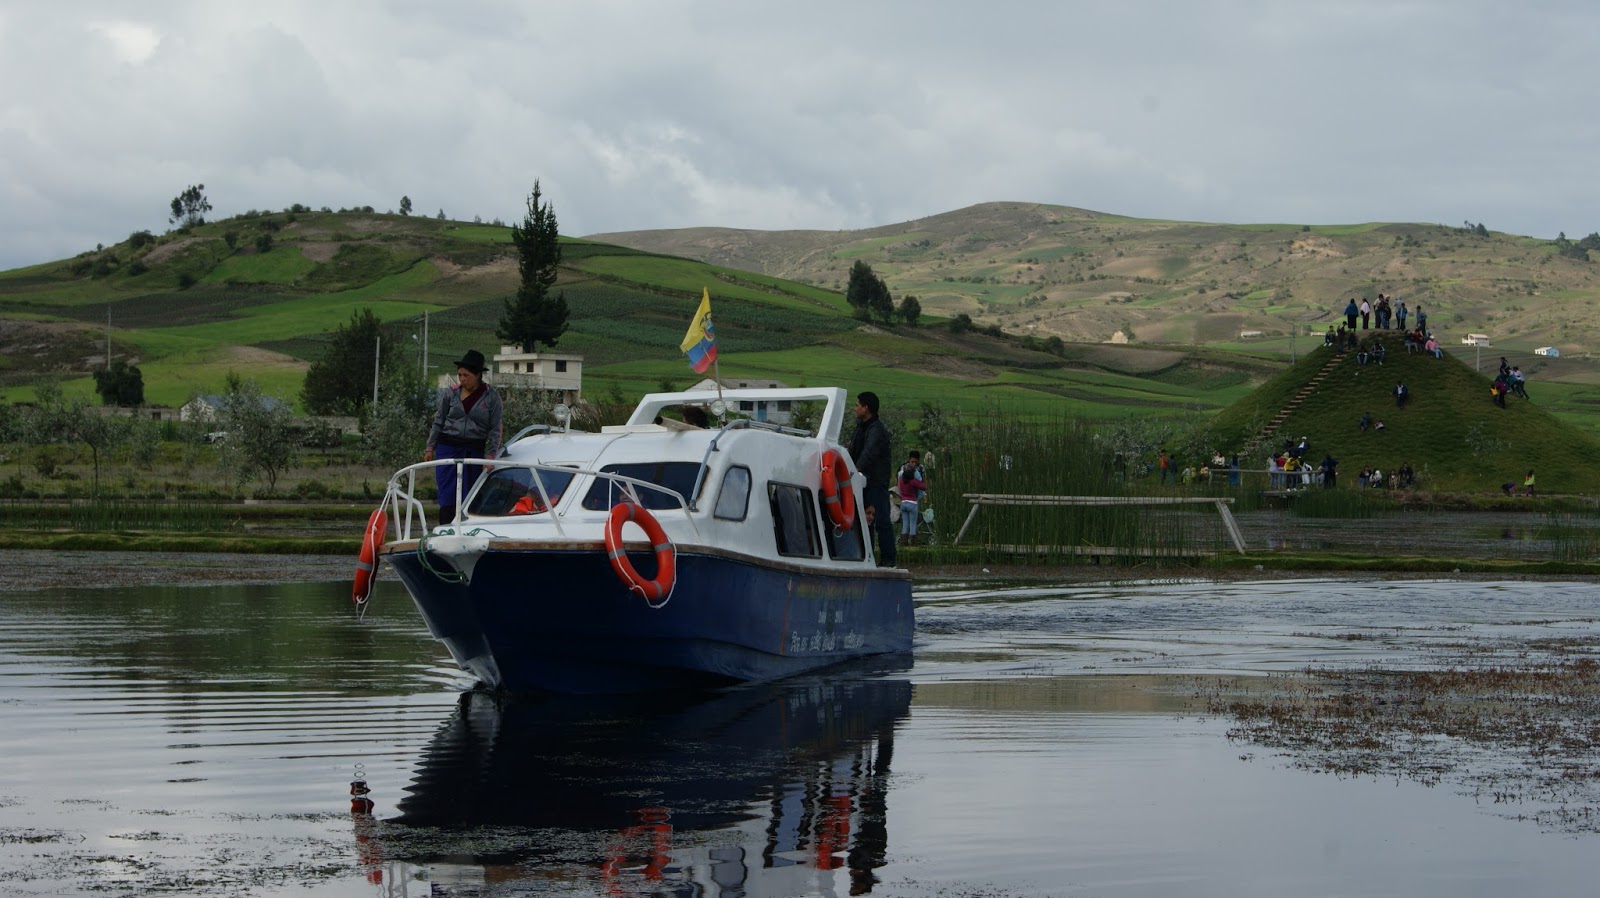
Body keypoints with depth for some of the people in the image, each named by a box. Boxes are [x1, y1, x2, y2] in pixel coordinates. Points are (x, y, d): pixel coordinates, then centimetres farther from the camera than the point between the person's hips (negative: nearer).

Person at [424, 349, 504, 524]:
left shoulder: (491, 397, -1)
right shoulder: (450, 394, 4)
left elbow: (495, 429, -1)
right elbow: (438, 422, 10)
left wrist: (490, 454, -11)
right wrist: (430, 447, 6)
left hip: (475, 451, -1)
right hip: (448, 448, 1)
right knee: (447, 495, -6)